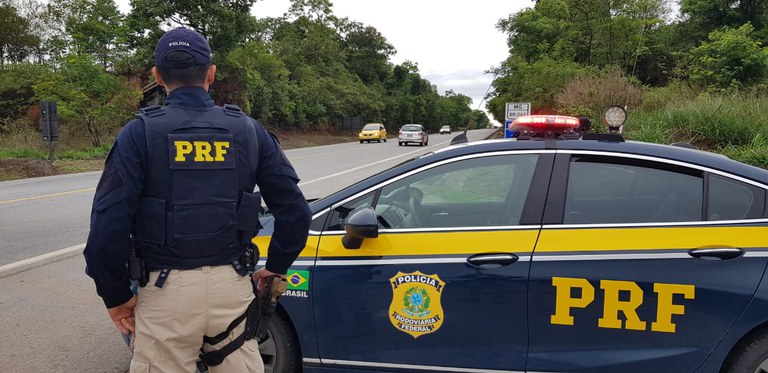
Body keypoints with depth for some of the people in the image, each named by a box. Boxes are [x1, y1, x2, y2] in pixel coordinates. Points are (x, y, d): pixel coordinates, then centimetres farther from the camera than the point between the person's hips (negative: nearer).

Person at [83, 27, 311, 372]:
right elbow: (294, 211, 0)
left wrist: (116, 296, 2)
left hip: (167, 291, -2)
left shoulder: (140, 133, -5)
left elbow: (108, 224, -12)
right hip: (232, 285, 2)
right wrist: (276, 267, 14)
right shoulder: (248, 130, 2)